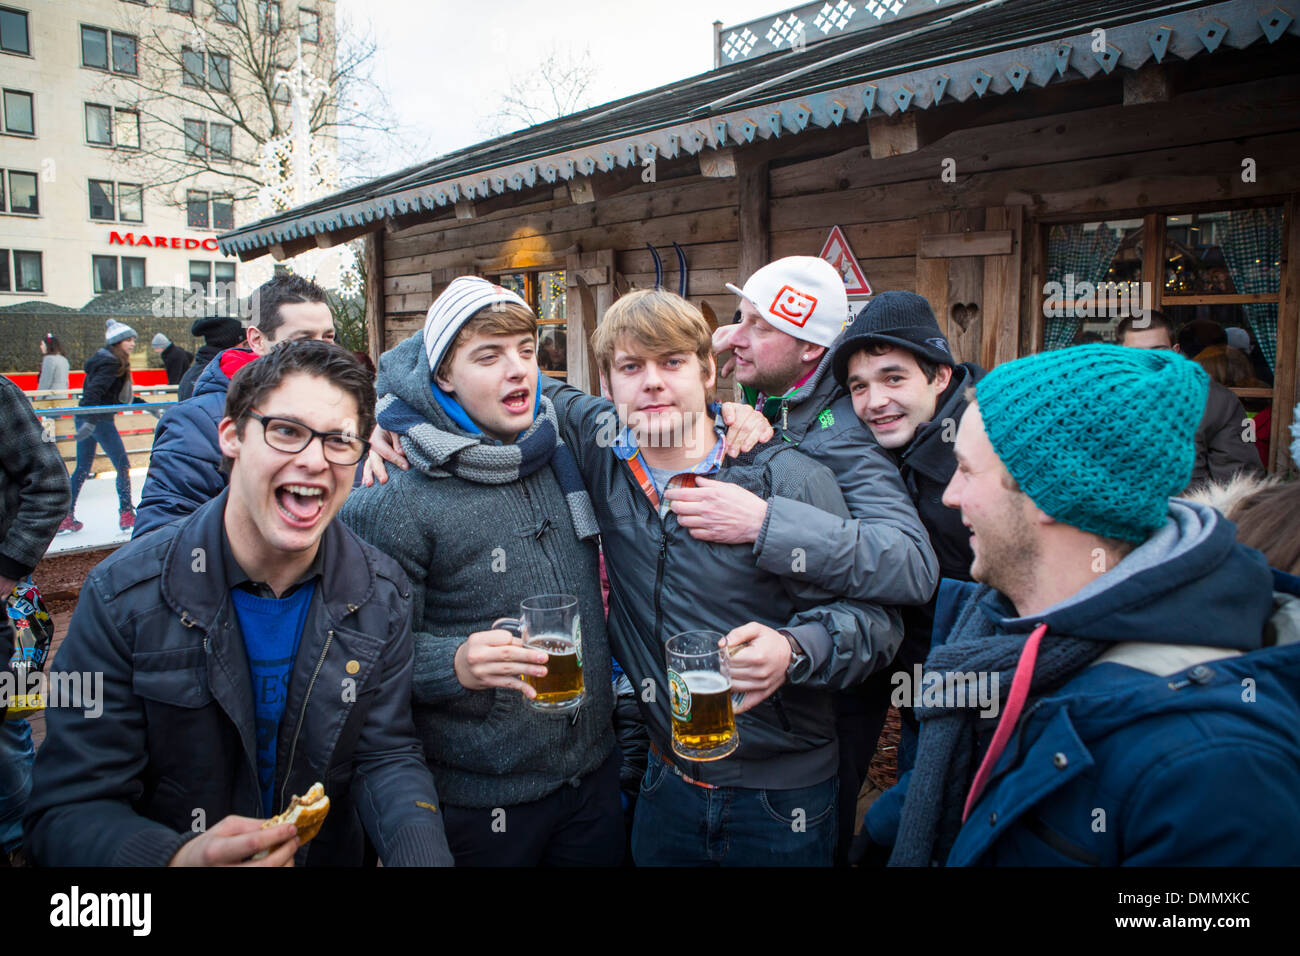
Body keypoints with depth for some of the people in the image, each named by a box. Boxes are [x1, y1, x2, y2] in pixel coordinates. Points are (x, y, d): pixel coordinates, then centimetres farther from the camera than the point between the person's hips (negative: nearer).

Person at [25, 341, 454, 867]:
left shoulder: (382, 596, -5)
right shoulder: (123, 597, -13)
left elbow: (386, 755, -2)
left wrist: (420, 848, -21)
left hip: (335, 854, 2)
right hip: (176, 848, -1)